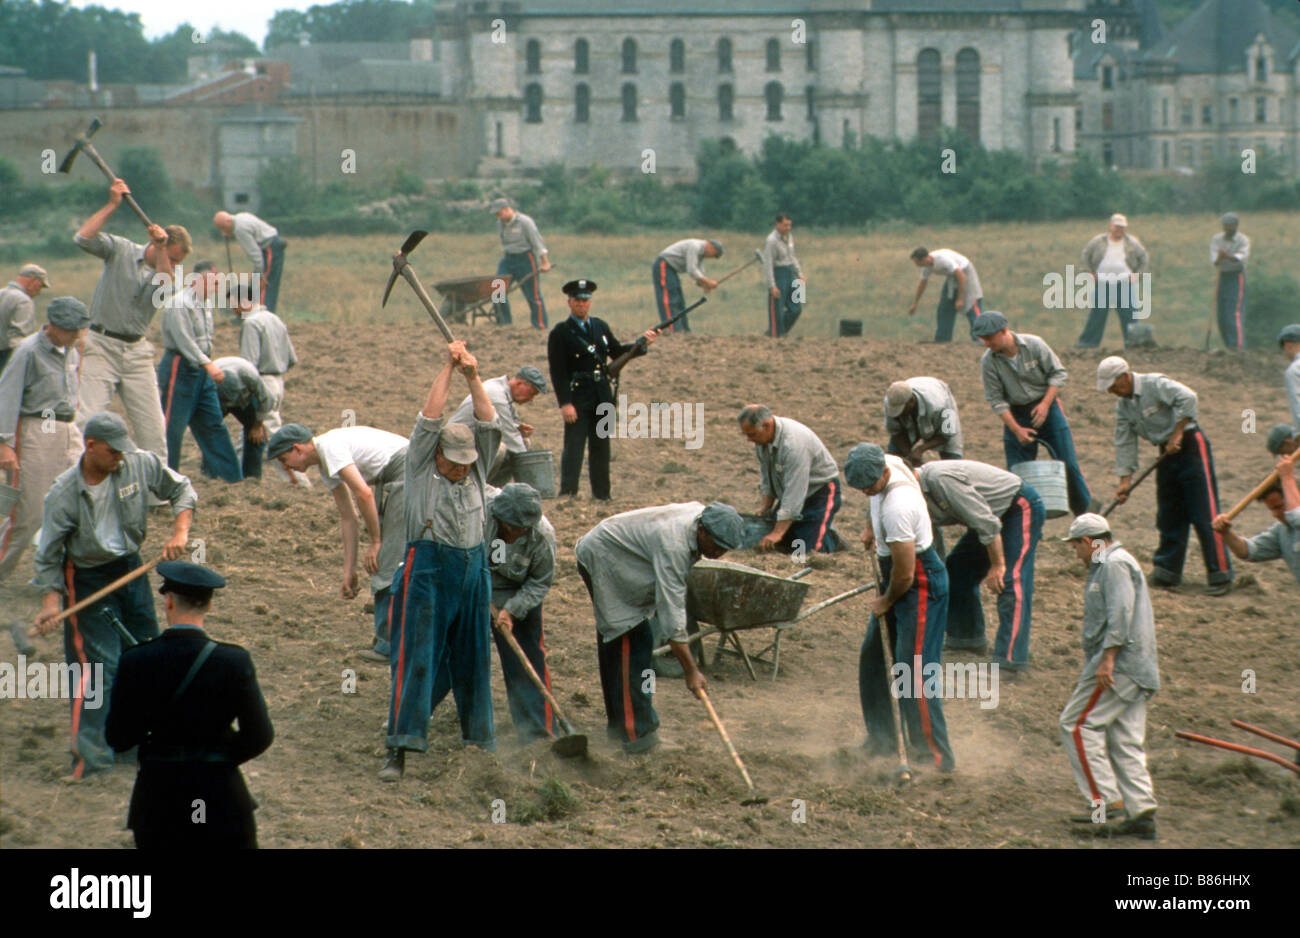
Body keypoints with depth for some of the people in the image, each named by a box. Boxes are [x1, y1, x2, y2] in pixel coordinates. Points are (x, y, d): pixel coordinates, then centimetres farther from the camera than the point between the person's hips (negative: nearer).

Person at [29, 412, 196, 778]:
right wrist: (51, 599, -25)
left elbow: (181, 490, 4)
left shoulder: (141, 465, -11)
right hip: (88, 580, -5)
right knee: (100, 664, -12)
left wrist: (180, 532, -11)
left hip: (131, 568, 5)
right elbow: (48, 556, -13)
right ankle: (90, 754, -7)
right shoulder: (63, 495, -20)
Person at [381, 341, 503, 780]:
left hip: (473, 568, 4)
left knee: (473, 658, 9)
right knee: (416, 657, -9)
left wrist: (474, 378, -5)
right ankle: (399, 748, -13)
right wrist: (447, 369, -4)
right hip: (427, 567, -4)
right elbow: (429, 419, -6)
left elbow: (489, 426, 4)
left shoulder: (477, 471, 12)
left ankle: (480, 739, 18)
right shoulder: (420, 468, 2)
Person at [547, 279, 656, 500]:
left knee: (601, 448, 12)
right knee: (573, 448, -8)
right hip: (577, 398, -6)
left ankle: (602, 495, 20)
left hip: (602, 397, 6)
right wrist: (565, 403, -18)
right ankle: (567, 495, -8)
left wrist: (643, 344, 5)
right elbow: (558, 372, -11)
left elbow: (617, 352, 21)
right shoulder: (560, 334, -6)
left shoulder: (600, 327, 12)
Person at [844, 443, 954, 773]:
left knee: (913, 671, -11)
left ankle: (935, 754, -5)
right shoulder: (888, 464, -6)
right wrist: (872, 527, 15)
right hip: (896, 577, 10)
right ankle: (882, 740, 27)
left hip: (920, 584, -10)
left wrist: (886, 602, -7)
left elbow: (905, 573, -25)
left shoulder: (898, 508, -33)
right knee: (873, 658, 16)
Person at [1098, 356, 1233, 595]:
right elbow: (1124, 444, 8)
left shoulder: (1155, 384, -15)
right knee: (1169, 517, 8)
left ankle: (1220, 575, -11)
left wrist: (1177, 434, -25)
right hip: (1167, 454, 8)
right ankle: (1167, 571, 16)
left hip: (1190, 446, -8)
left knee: (1205, 515, -10)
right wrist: (1125, 481, 1)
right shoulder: (1122, 406, 8)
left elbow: (1187, 398, -28)